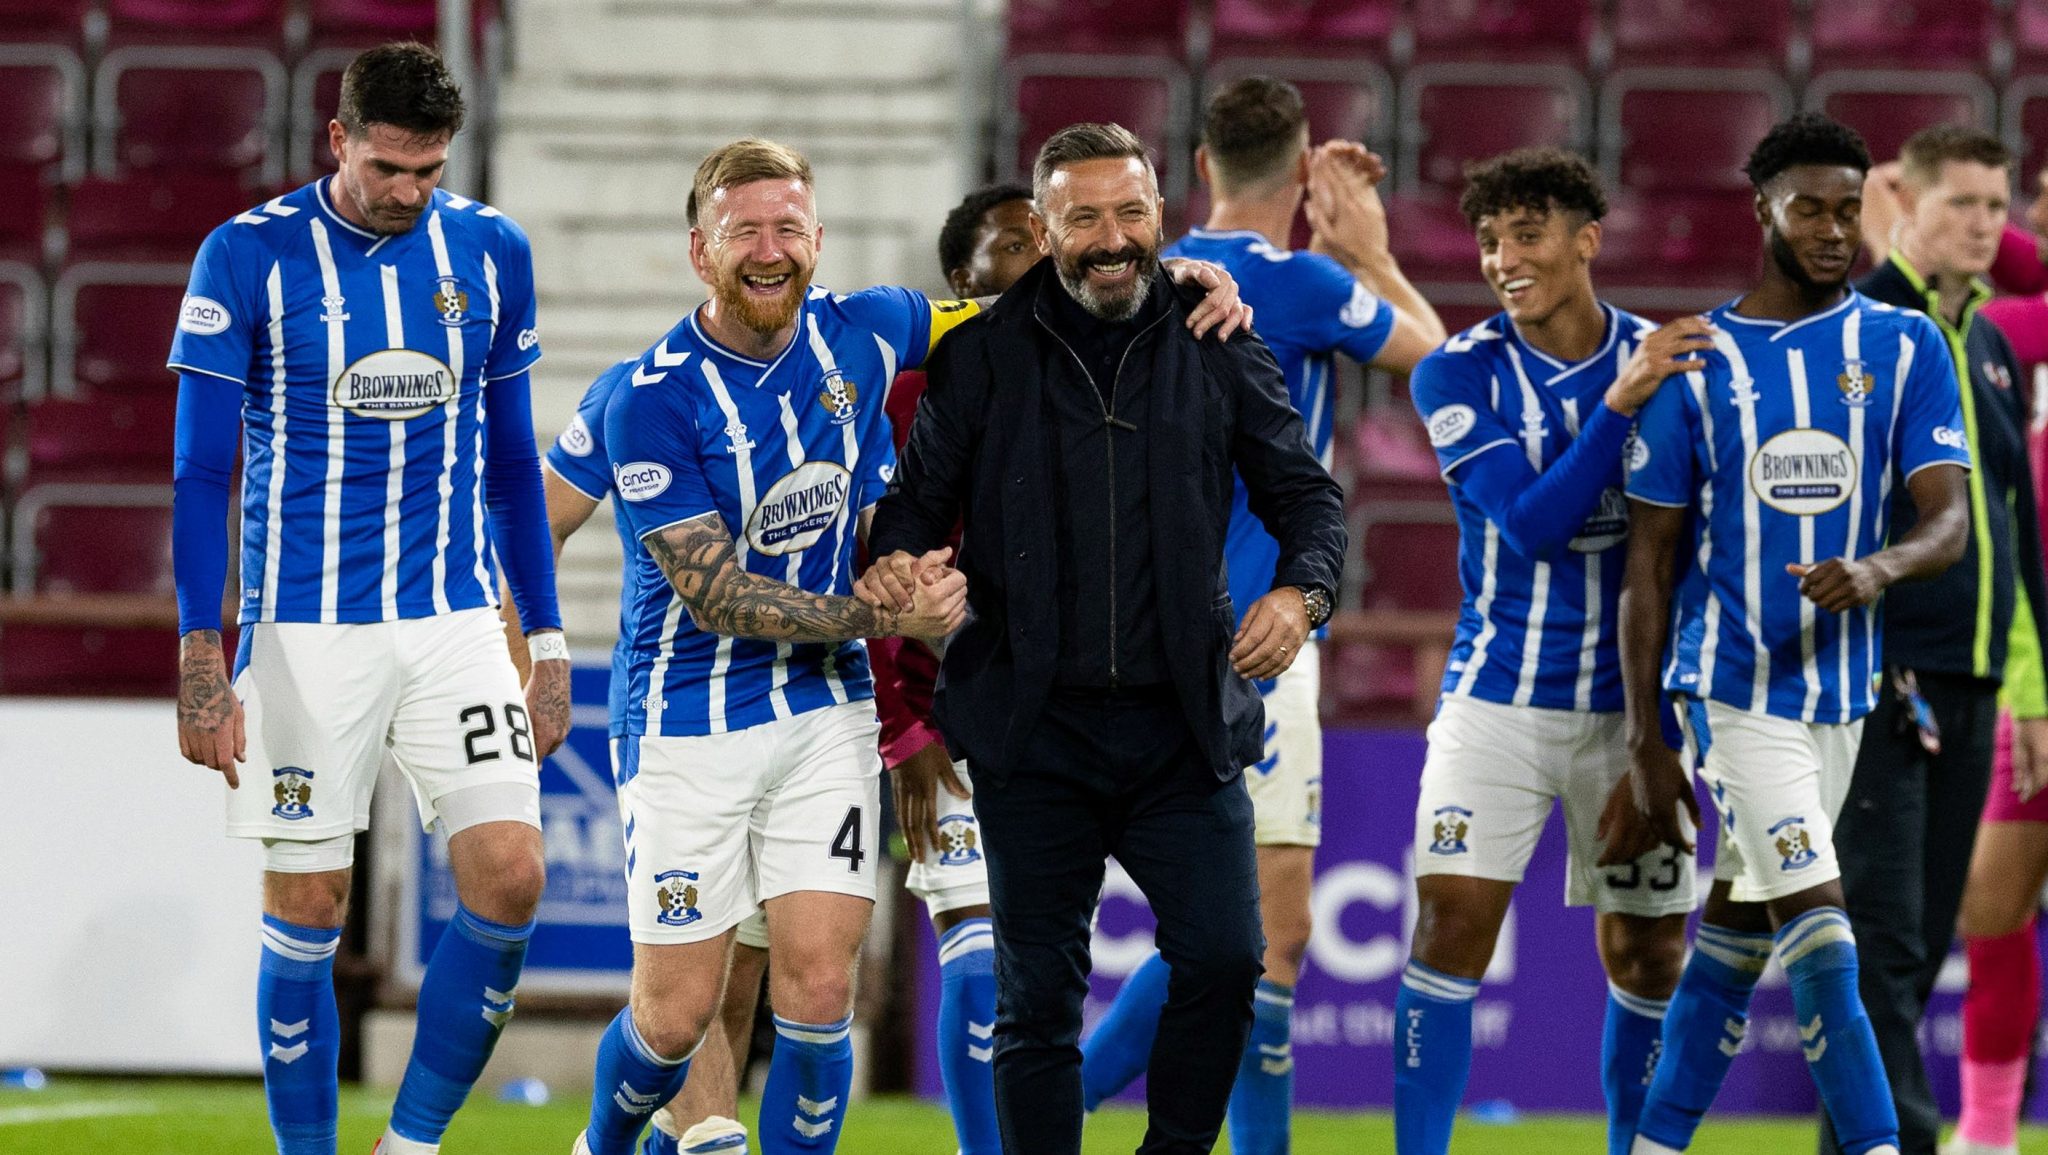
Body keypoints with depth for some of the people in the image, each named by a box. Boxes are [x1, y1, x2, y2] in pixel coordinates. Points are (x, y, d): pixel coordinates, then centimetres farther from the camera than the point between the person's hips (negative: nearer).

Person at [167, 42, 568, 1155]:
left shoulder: (489, 251, 5)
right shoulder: (249, 256, -6)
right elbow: (201, 470, -4)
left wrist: (545, 642, 13)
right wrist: (202, 659, -11)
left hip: (455, 623, 3)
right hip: (303, 633, -3)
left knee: (508, 877, -9)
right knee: (306, 908, -1)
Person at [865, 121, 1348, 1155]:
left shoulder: (1217, 350, 6)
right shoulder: (983, 356, 3)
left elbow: (1304, 489, 9)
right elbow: (919, 497, 6)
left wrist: (1301, 589, -10)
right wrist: (895, 560, -17)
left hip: (1183, 722, 1)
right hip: (1035, 729, 0)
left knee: (1223, 958, -11)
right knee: (1037, 997, 3)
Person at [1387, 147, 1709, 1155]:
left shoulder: (1669, 362, 0)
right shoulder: (1459, 374, -5)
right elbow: (1532, 523, -16)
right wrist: (1620, 401, -26)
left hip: (1628, 707, 2)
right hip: (1496, 702, -2)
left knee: (1649, 957, 5)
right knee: (1451, 923, -13)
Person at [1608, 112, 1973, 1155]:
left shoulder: (1904, 348, 4)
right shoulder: (1695, 365, -1)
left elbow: (1949, 519, -4)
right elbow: (1649, 567, 2)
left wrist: (1879, 568, -28)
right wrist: (1644, 749, 0)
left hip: (1841, 693, 3)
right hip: (1732, 687, -3)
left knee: (1736, 934, 12)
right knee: (1819, 930, -14)